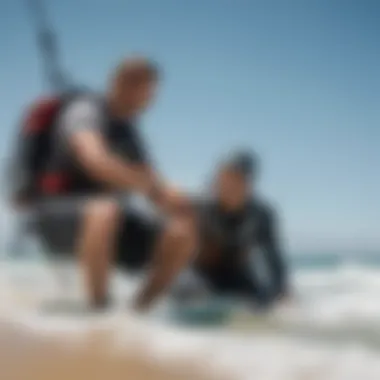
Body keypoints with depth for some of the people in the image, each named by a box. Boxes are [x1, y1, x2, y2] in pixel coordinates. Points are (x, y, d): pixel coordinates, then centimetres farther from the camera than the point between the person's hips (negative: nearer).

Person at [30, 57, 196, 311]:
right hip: (60, 215, -7)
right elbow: (95, 160, -32)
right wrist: (155, 189, -33)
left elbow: (152, 183, 11)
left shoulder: (129, 131, 12)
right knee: (105, 211, -41)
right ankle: (98, 310, -26)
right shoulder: (86, 110, -12)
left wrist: (173, 201, -12)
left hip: (111, 214, 7)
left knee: (182, 235, -11)